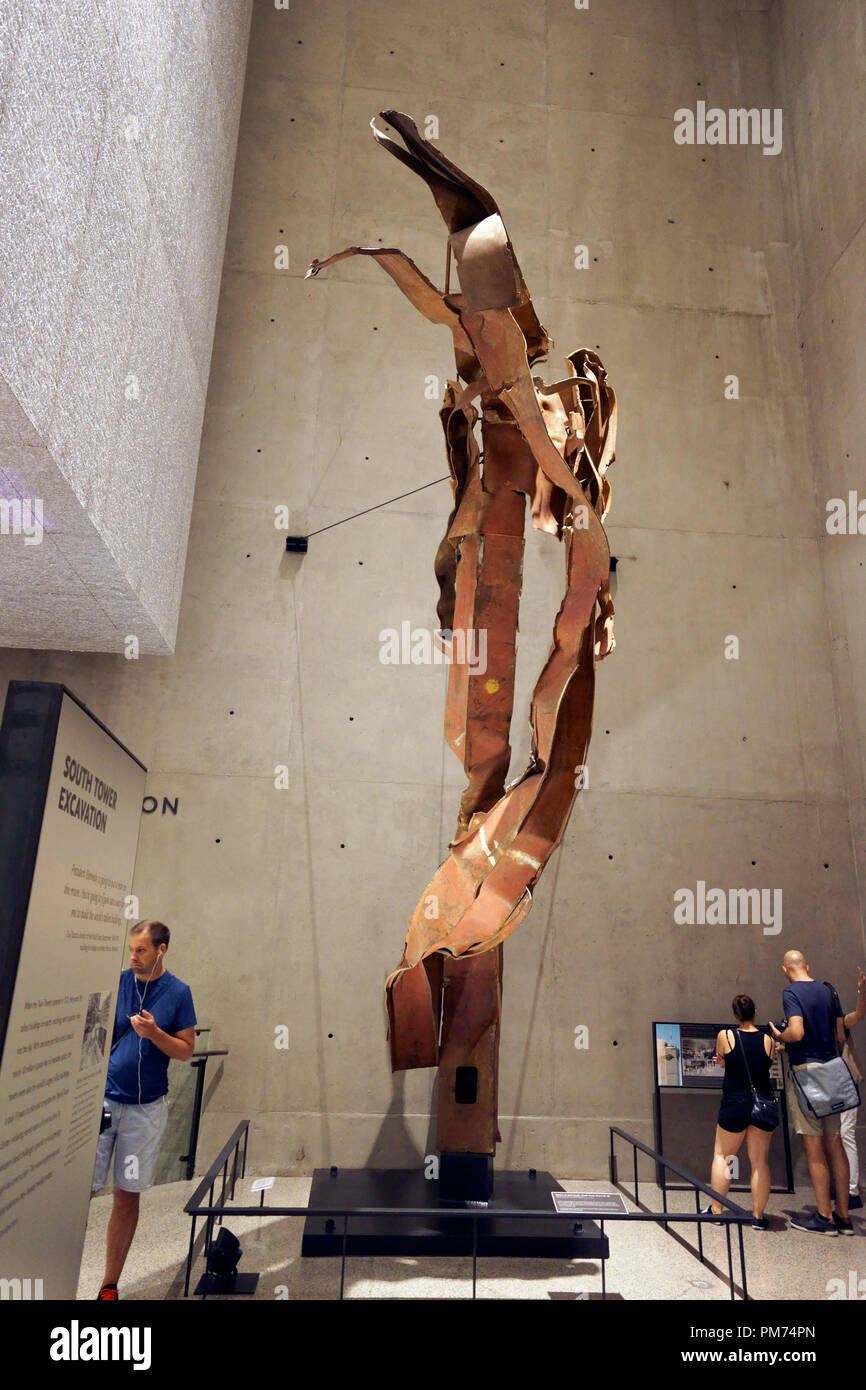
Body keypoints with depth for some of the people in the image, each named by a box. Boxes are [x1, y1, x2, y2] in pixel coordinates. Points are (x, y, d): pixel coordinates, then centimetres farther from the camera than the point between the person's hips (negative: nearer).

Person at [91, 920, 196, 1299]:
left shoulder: (178, 992, -5)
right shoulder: (116, 983, -2)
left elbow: (186, 1051, -3)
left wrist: (154, 1033, -19)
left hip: (145, 1107, 0)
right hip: (102, 1099, 1)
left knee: (128, 1196, 9)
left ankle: (109, 1286, 23)